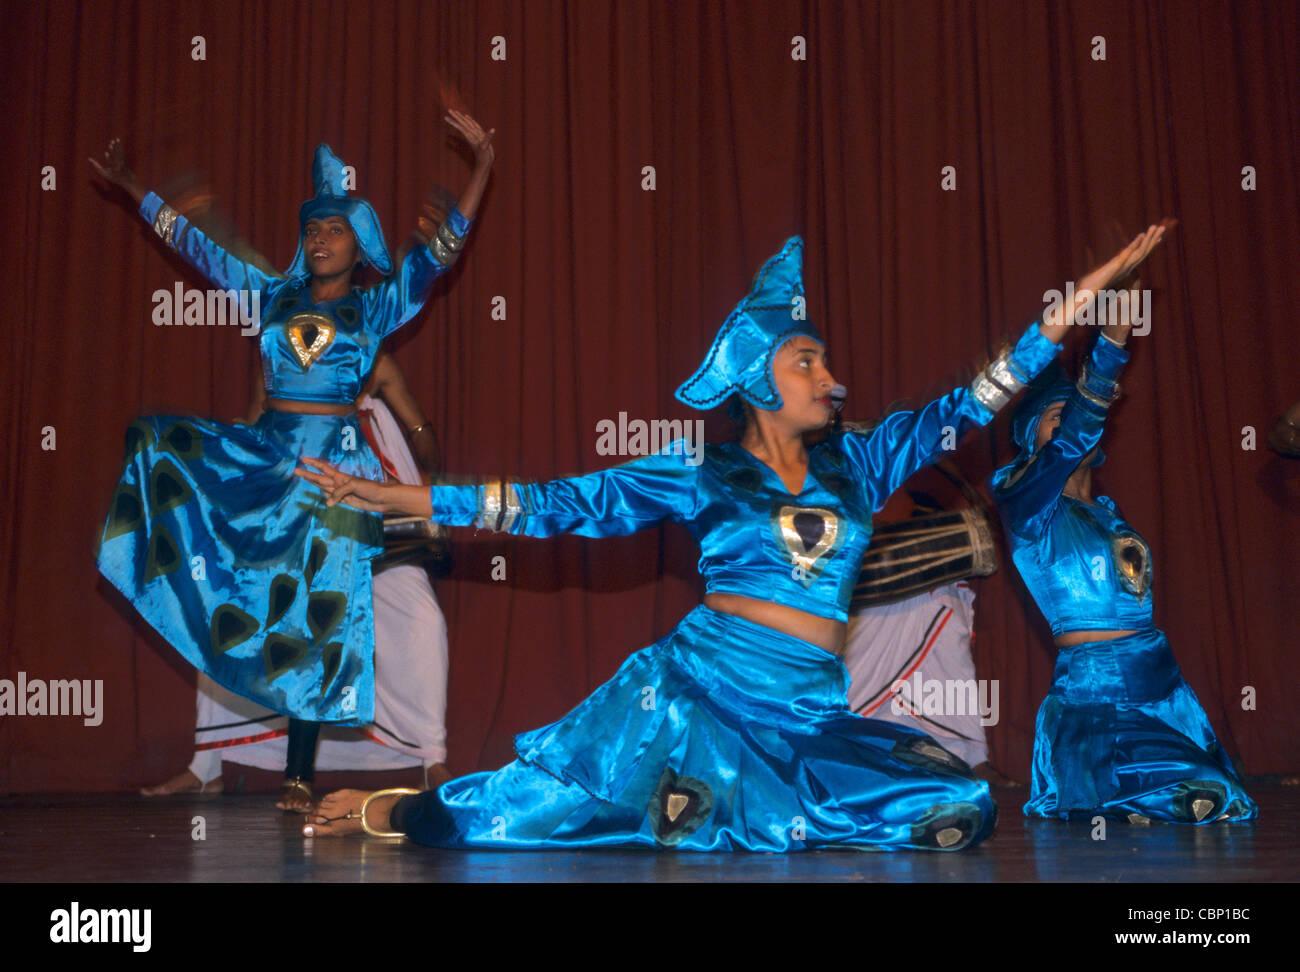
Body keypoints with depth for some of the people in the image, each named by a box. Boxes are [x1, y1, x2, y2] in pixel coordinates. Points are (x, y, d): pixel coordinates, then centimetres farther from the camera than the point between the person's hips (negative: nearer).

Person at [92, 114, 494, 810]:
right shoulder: (273, 298, 11)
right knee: (155, 441, -7)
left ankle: (299, 774, 4)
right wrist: (129, 186, 14)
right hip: (261, 457, 4)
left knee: (316, 613, -4)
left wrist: (481, 168, -18)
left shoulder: (375, 309, 2)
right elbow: (197, 249, 14)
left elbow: (439, 252, -8)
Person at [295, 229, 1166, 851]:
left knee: (960, 810, -13)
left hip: (809, 711, 5)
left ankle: (726, 806, -1)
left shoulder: (859, 463, 12)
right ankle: (400, 811, 1)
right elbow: (563, 505, 0)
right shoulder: (704, 475, 3)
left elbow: (972, 403, 13)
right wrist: (396, 497, -4)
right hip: (698, 687, -5)